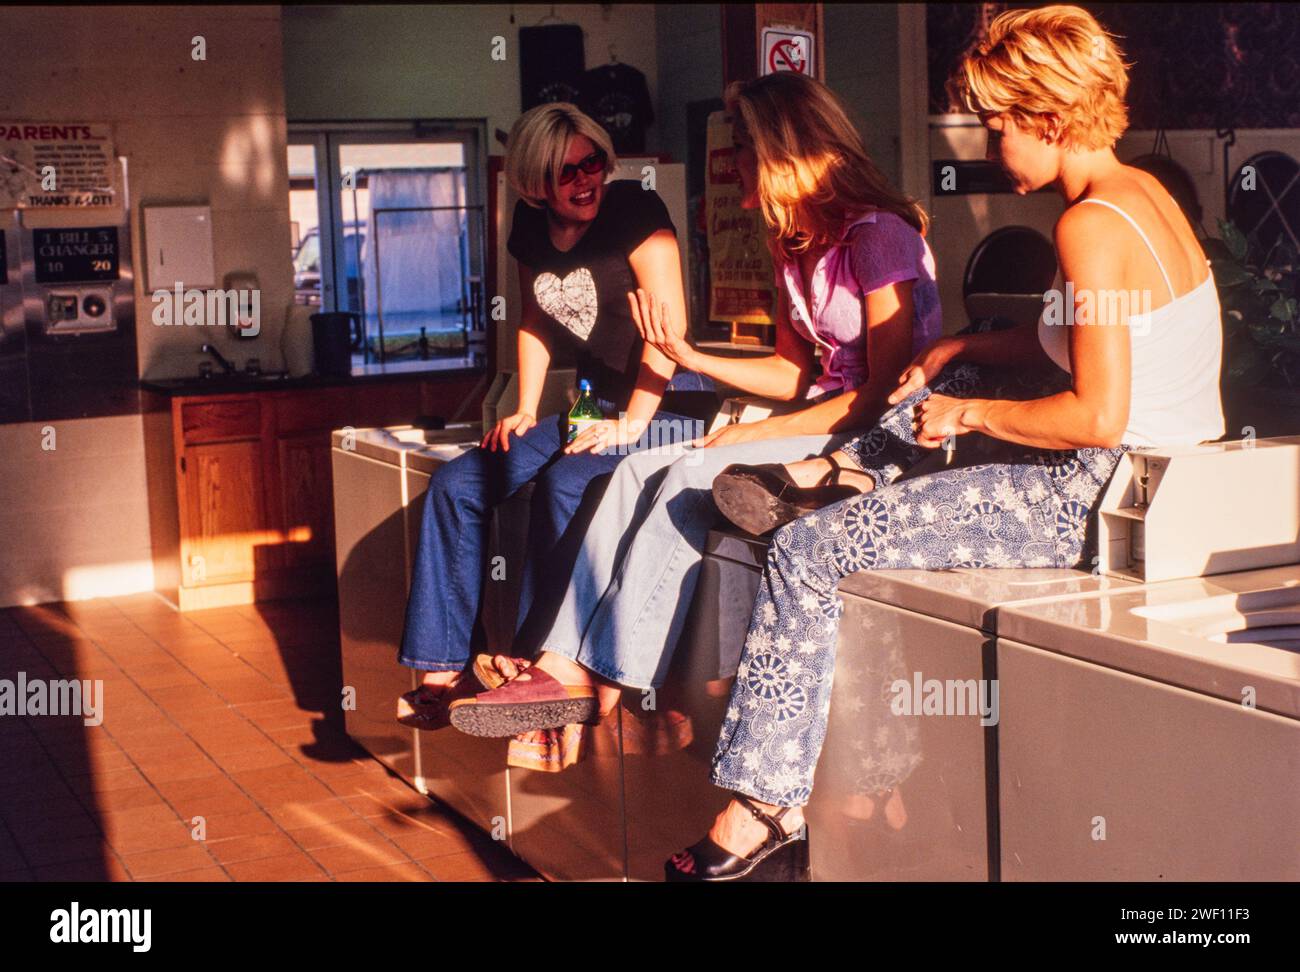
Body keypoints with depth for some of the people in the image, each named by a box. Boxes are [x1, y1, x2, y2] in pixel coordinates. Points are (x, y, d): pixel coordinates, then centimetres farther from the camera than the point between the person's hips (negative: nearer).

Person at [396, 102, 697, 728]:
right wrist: (525, 411, 12)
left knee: (563, 483, -34)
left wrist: (630, 424, -21)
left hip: (660, 411, -7)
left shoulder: (634, 213, -12)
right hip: (590, 410, 7)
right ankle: (443, 669, -4)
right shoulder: (533, 232, 8)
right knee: (454, 485, -6)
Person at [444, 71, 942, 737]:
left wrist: (752, 435, -17)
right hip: (822, 422, 9)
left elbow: (885, 390, -18)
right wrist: (690, 357, 4)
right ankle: (566, 664, -18)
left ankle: (609, 680, -19)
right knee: (639, 471, -9)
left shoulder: (880, 237, -14)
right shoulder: (793, 245, 14)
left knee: (692, 477, -25)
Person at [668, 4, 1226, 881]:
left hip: (1096, 496, -9)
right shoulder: (1143, 191, 8)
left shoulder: (1090, 226, -21)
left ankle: (766, 807, 4)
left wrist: (971, 415, -11)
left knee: (808, 552, -3)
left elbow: (1097, 416, -25)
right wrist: (962, 351, 14)